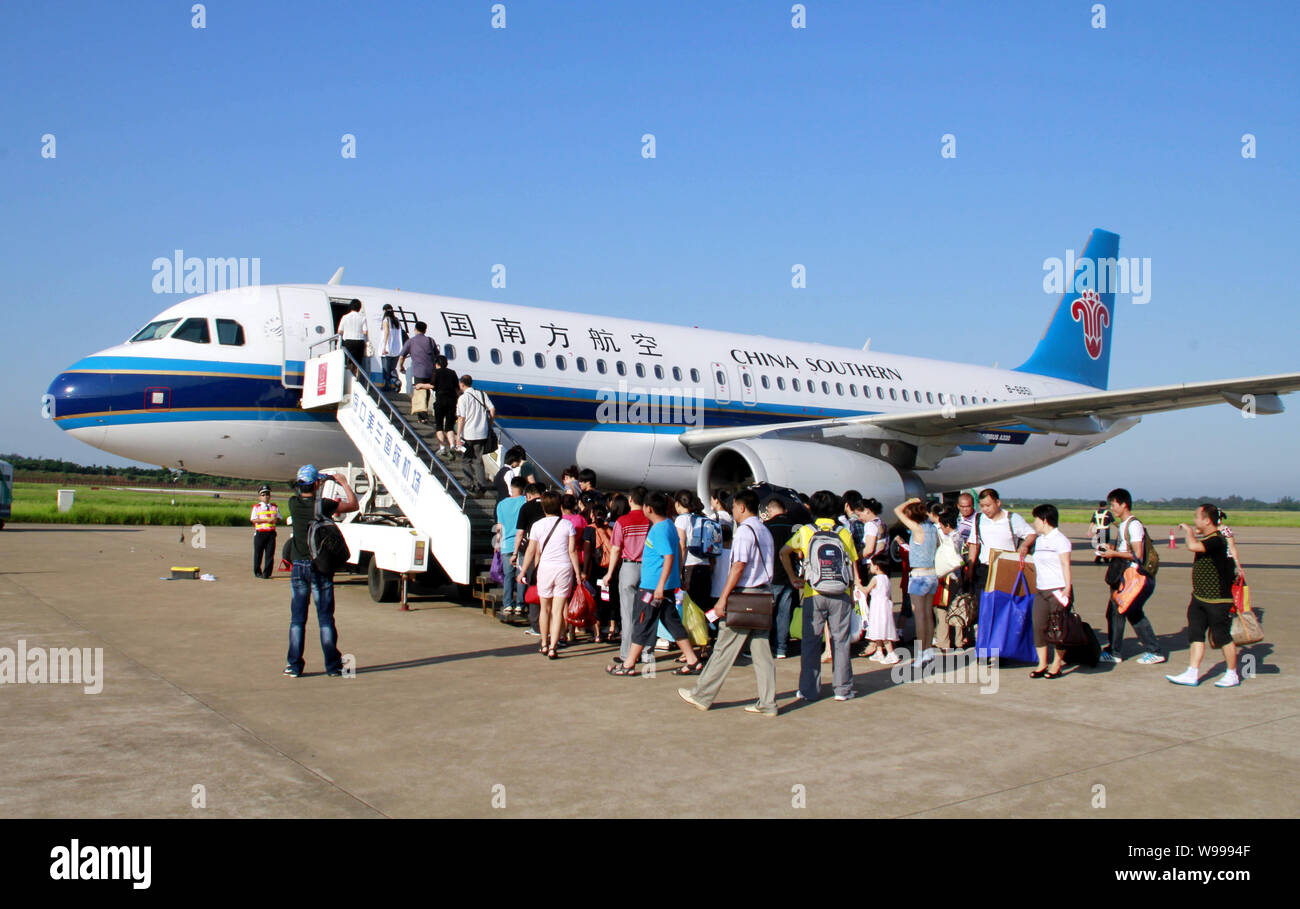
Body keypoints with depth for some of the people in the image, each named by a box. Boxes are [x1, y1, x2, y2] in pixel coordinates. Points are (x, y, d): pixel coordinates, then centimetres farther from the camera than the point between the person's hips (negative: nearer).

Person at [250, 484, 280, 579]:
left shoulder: (275, 507, 13)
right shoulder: (256, 507, 3)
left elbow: (279, 518, 14)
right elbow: (254, 520, -7)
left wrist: (275, 520, -11)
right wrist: (267, 520, -16)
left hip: (271, 533, 2)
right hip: (260, 533, -2)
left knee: (270, 553, -2)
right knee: (258, 553, 4)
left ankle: (267, 572, 4)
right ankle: (257, 572, 16)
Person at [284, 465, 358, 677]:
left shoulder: (294, 503, -3)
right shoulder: (323, 505, -12)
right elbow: (353, 505, 1)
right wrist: (344, 483, 13)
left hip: (299, 566, 3)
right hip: (320, 567, -2)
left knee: (297, 618, 7)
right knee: (325, 618, 4)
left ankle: (294, 665, 7)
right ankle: (332, 665, 9)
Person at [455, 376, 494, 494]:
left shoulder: (463, 398, -8)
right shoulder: (482, 394, 6)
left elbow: (461, 418, -12)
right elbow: (492, 410, 2)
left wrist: (458, 435, -9)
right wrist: (489, 425, 14)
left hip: (468, 435, -4)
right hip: (482, 434, 4)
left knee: (467, 460, 12)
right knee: (478, 460, 11)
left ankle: (471, 484, 10)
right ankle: (482, 485, 1)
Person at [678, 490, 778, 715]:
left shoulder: (744, 530, -12)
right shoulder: (765, 531, 14)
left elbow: (738, 566, -18)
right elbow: (766, 565, 15)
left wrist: (723, 598, -17)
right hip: (764, 595, 8)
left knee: (724, 649, 0)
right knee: (761, 651, 8)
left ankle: (701, 696, 10)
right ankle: (767, 703, 7)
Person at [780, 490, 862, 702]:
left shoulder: (806, 531, 3)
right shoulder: (844, 533, 5)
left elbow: (784, 552, -4)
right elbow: (853, 566, 5)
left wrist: (793, 577, 5)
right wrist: (853, 595, 12)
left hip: (814, 594, -1)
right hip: (840, 595, 1)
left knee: (810, 642, 5)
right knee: (840, 641, 8)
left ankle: (808, 690, 8)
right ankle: (843, 689, 12)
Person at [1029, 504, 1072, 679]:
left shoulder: (1060, 540, -7)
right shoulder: (1039, 540, 16)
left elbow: (1065, 565, -11)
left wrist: (1067, 588, -17)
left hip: (1058, 590, -7)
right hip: (1041, 591, 7)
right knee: (1039, 626, 1)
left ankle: (1056, 665, 7)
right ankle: (1042, 664, 7)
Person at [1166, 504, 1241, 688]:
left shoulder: (1217, 540, -21)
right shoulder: (1206, 538, 10)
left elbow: (1193, 546, -35)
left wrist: (1188, 530, -20)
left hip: (1218, 600, -9)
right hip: (1199, 597, 9)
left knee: (1222, 637, 3)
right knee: (1195, 634, 6)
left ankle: (1232, 675, 18)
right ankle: (1192, 674, 8)